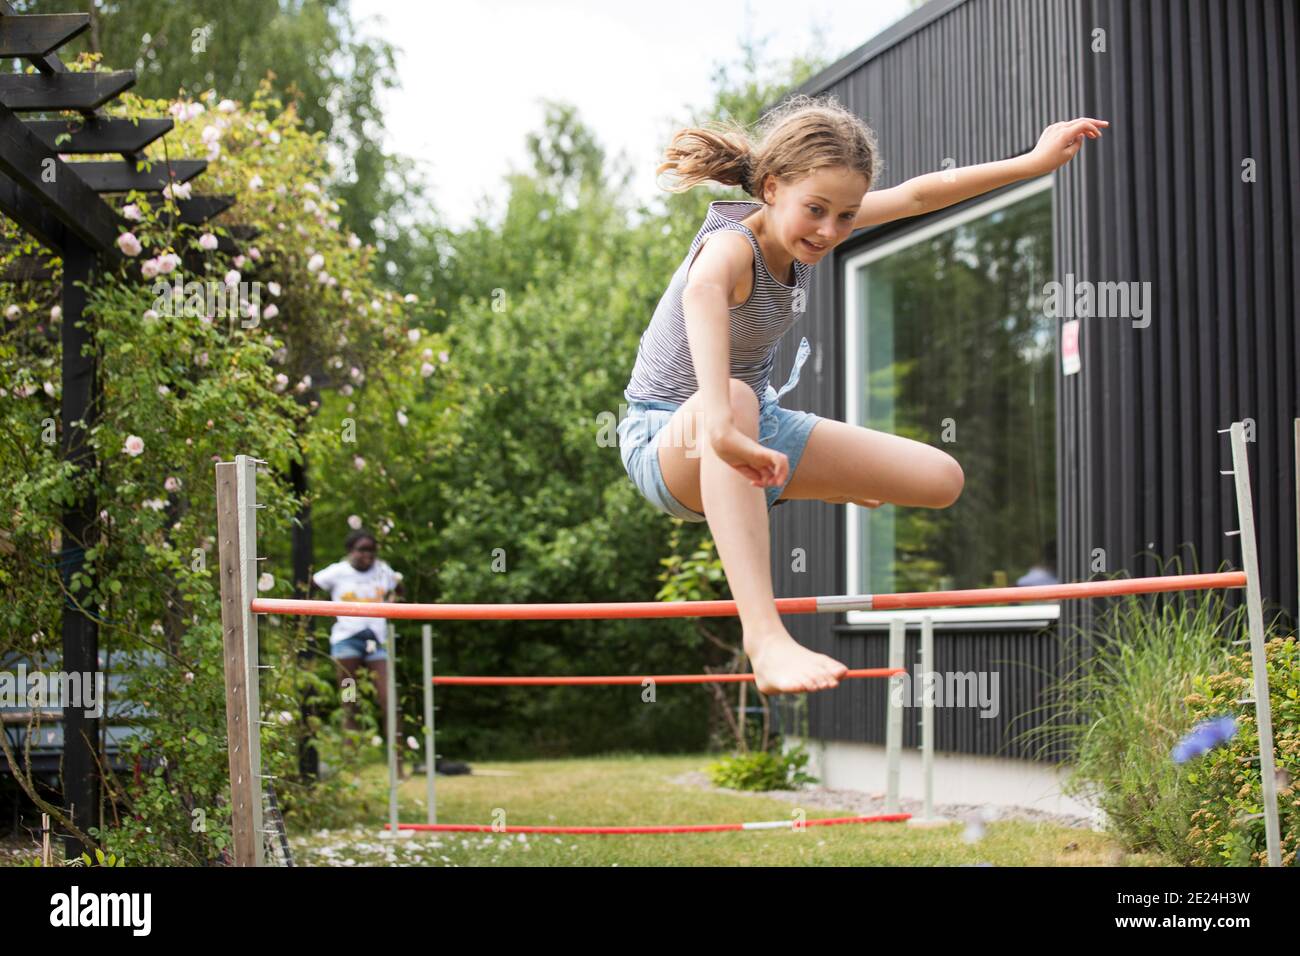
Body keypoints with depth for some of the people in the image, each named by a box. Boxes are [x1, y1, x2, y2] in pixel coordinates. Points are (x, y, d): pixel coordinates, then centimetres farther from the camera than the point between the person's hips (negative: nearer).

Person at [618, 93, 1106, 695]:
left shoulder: (803, 225, -6)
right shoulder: (732, 245, -30)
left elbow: (918, 195, 4)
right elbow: (702, 293, -55)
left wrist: (1035, 162, 2)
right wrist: (718, 423, -72)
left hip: (761, 425, 8)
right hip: (669, 442, -8)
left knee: (942, 481, 2)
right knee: (734, 397, -46)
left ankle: (779, 487, 28)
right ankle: (763, 635, -57)